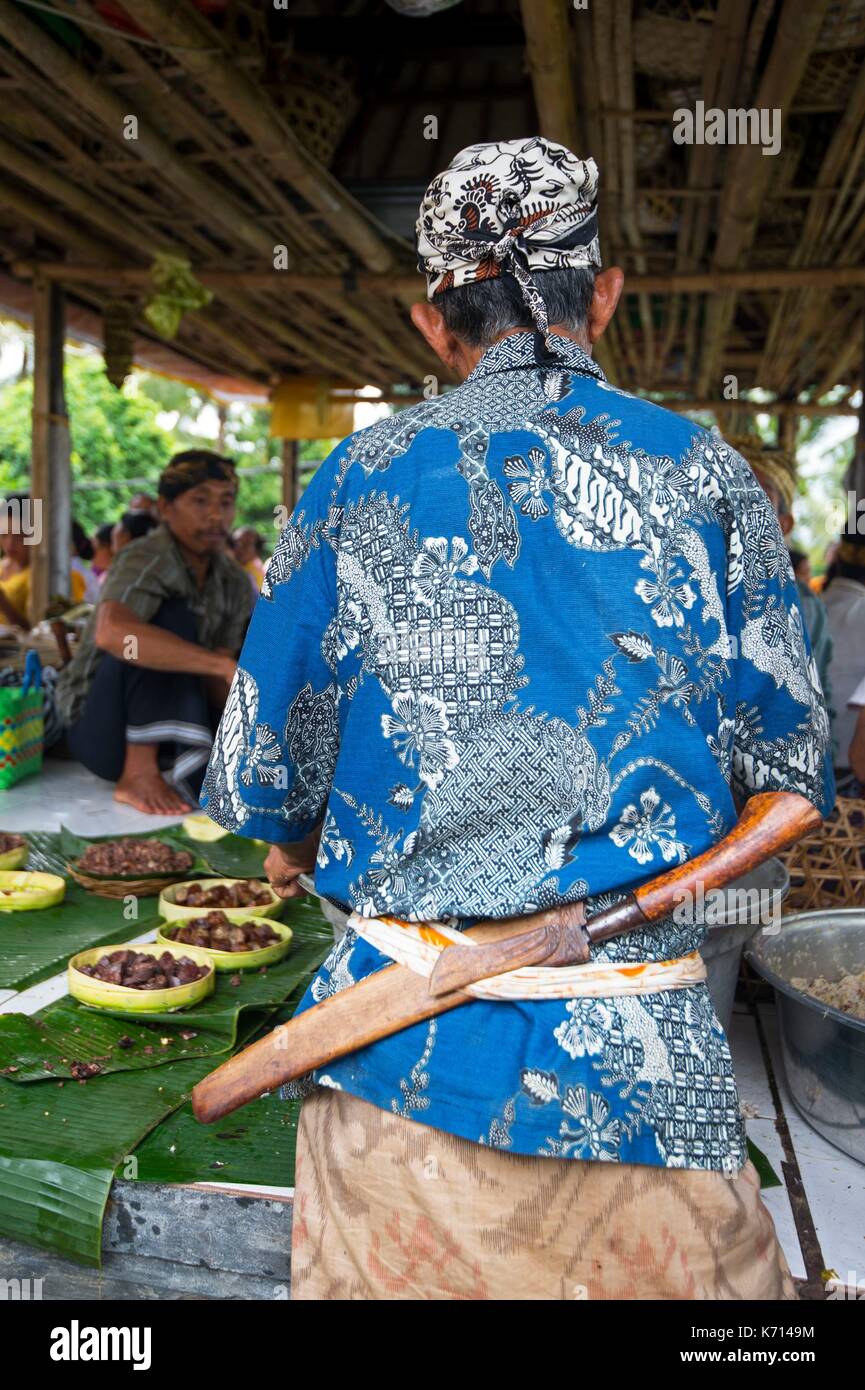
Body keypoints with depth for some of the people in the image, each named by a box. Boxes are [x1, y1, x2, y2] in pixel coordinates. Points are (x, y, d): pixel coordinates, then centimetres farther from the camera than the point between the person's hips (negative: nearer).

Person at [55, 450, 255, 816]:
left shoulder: (235, 583, 0)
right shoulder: (146, 560, -21)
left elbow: (216, 682, 1)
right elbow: (112, 631, -44)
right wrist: (224, 664, -44)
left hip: (174, 722, 6)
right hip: (99, 728, -6)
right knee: (172, 615, -30)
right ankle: (139, 772, -27)